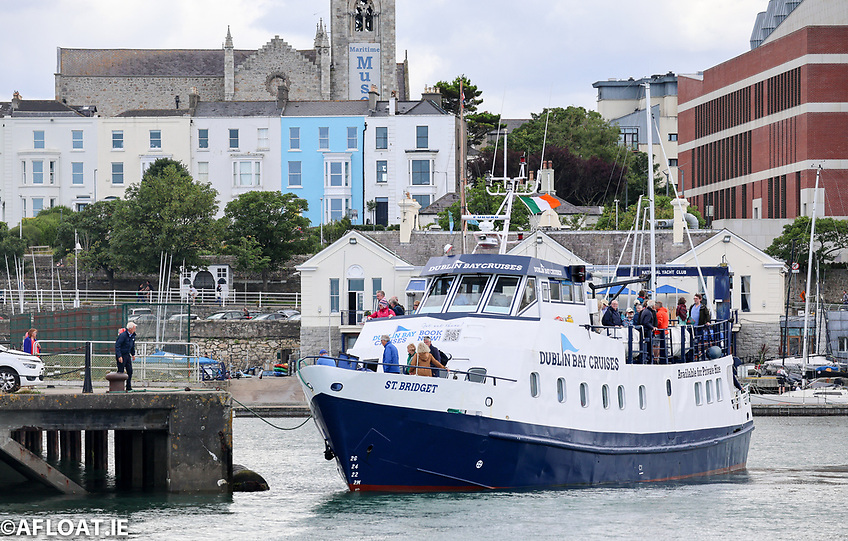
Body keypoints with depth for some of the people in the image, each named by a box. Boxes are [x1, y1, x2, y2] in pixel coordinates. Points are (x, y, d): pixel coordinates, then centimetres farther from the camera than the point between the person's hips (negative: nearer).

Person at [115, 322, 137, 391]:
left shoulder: (133, 335, 6)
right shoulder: (123, 335, -20)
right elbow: (117, 346, -21)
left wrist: (133, 354, 22)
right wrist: (119, 356, -25)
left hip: (127, 355, 8)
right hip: (121, 355, -8)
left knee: (130, 371, 6)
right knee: (121, 372, -5)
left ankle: (129, 387, 13)